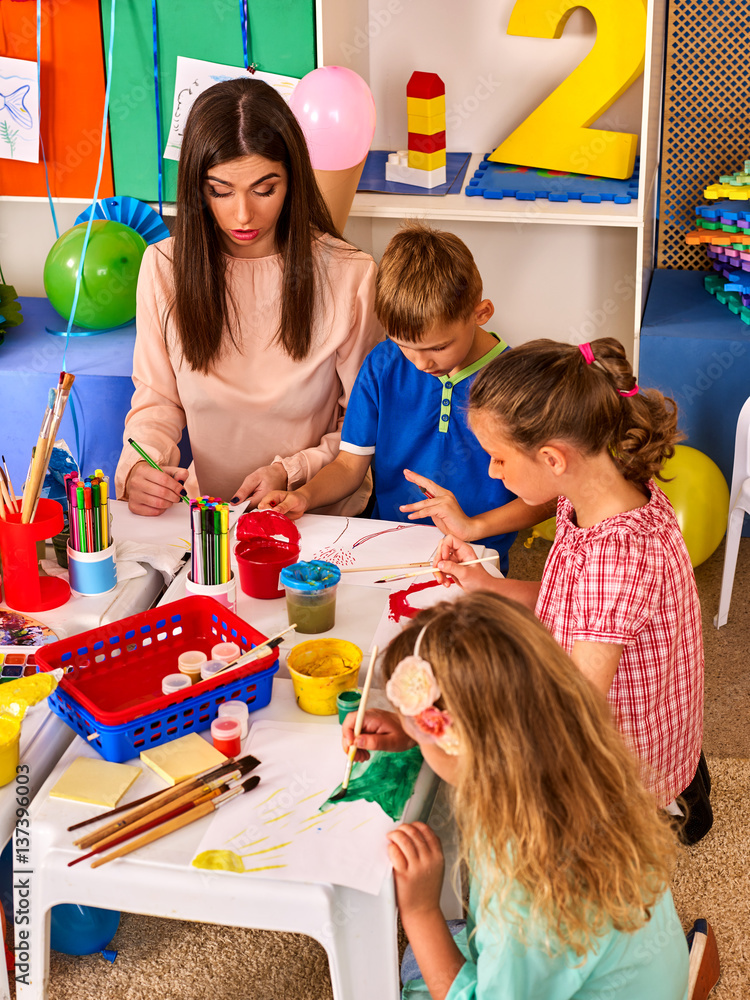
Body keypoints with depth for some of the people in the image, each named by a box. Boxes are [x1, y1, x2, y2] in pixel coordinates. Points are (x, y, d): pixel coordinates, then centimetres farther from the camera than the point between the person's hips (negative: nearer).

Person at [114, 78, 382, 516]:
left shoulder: (349, 275, -9)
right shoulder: (165, 267, -1)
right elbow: (157, 401, 7)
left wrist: (291, 472, -15)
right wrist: (137, 466, -13)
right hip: (206, 515, 4)